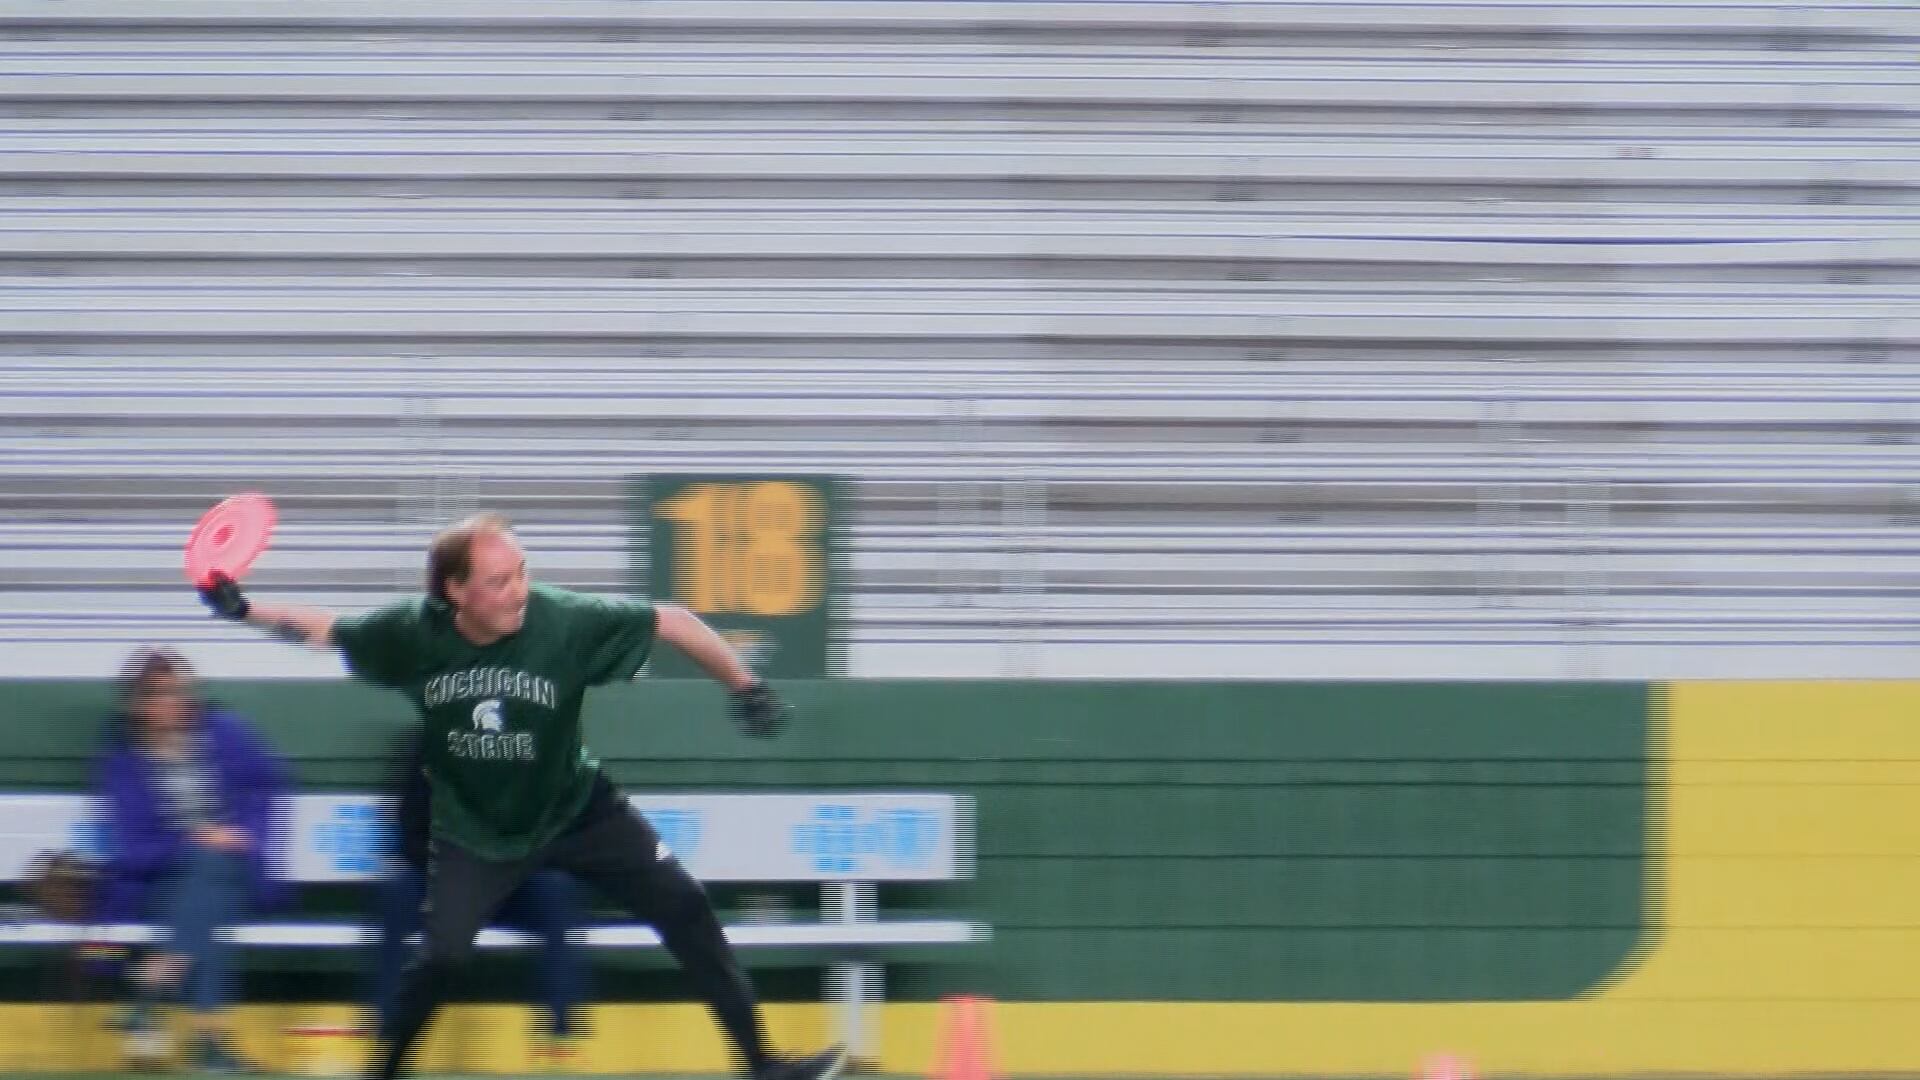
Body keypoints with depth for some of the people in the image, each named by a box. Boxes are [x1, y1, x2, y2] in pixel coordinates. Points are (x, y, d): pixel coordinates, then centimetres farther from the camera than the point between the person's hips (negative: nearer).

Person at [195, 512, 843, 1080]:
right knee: (442, 954, -15)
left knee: (684, 908, -7)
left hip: (575, 810, 0)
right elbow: (323, 629, -5)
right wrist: (242, 609, -17)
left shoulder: (563, 623, -28)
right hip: (473, 828, 0)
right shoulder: (414, 634, -22)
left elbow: (671, 622, -17)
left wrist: (742, 685, -15)